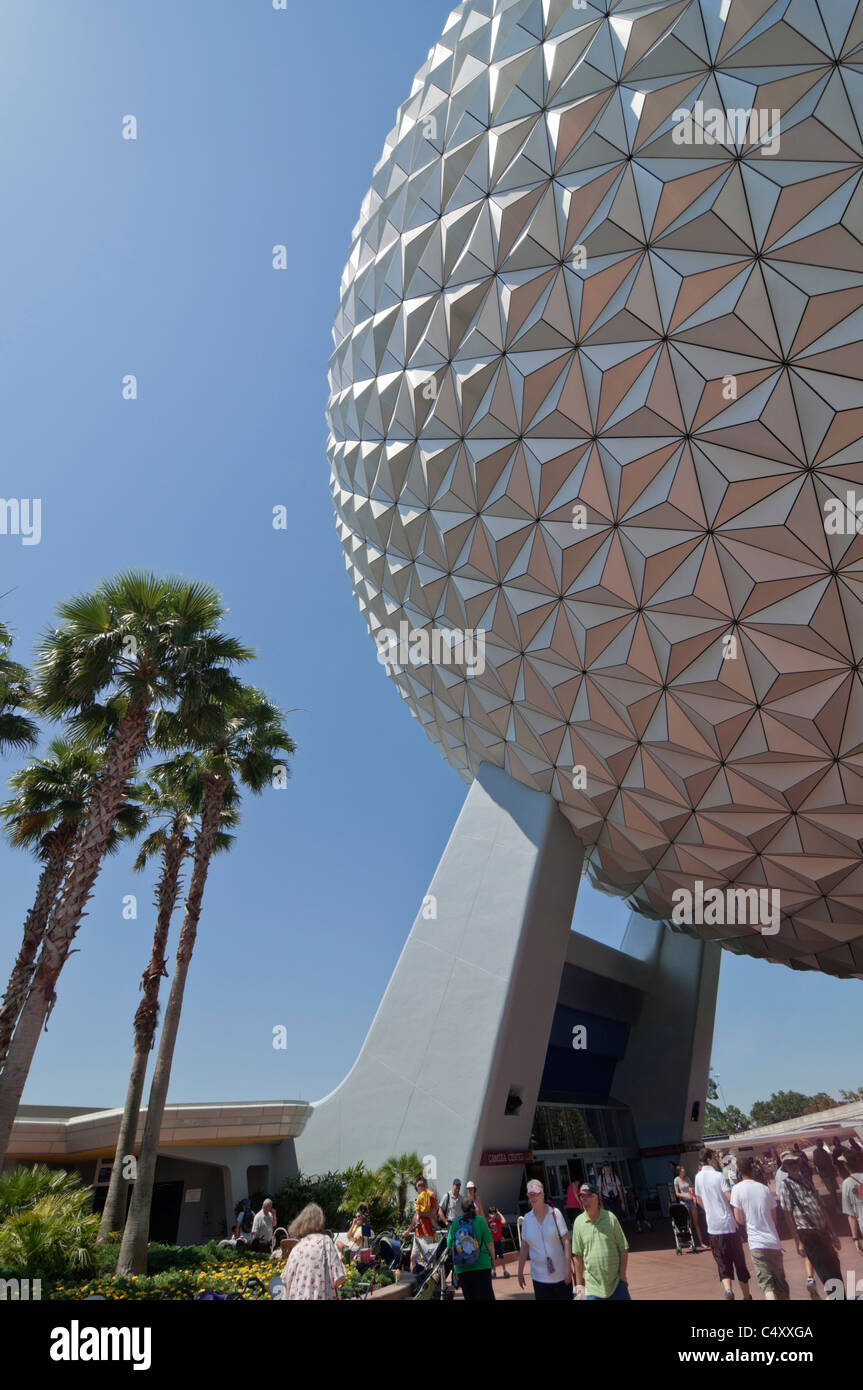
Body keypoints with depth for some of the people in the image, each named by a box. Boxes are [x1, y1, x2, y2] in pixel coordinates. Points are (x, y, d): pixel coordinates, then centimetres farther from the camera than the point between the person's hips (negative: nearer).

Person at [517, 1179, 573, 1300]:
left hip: (561, 1275, -2)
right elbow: (524, 1247, 9)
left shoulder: (555, 1213, -6)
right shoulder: (527, 1218, 2)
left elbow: (566, 1241, -7)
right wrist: (520, 1272, 10)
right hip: (539, 1277, 2)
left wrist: (568, 1268, -13)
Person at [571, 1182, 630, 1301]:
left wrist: (622, 1275, -2)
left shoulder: (610, 1217, -4)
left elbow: (624, 1249, 2)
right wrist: (579, 1284, 4)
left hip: (616, 1283, 0)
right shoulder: (578, 1222, -2)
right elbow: (577, 1255, 4)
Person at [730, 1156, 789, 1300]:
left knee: (766, 1283, -6)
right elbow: (774, 1217, 13)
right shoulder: (765, 1189, 8)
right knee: (781, 1281, 18)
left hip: (757, 1243, -5)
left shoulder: (737, 1188, -4)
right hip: (774, 1241, 5)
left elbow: (739, 1220, -4)